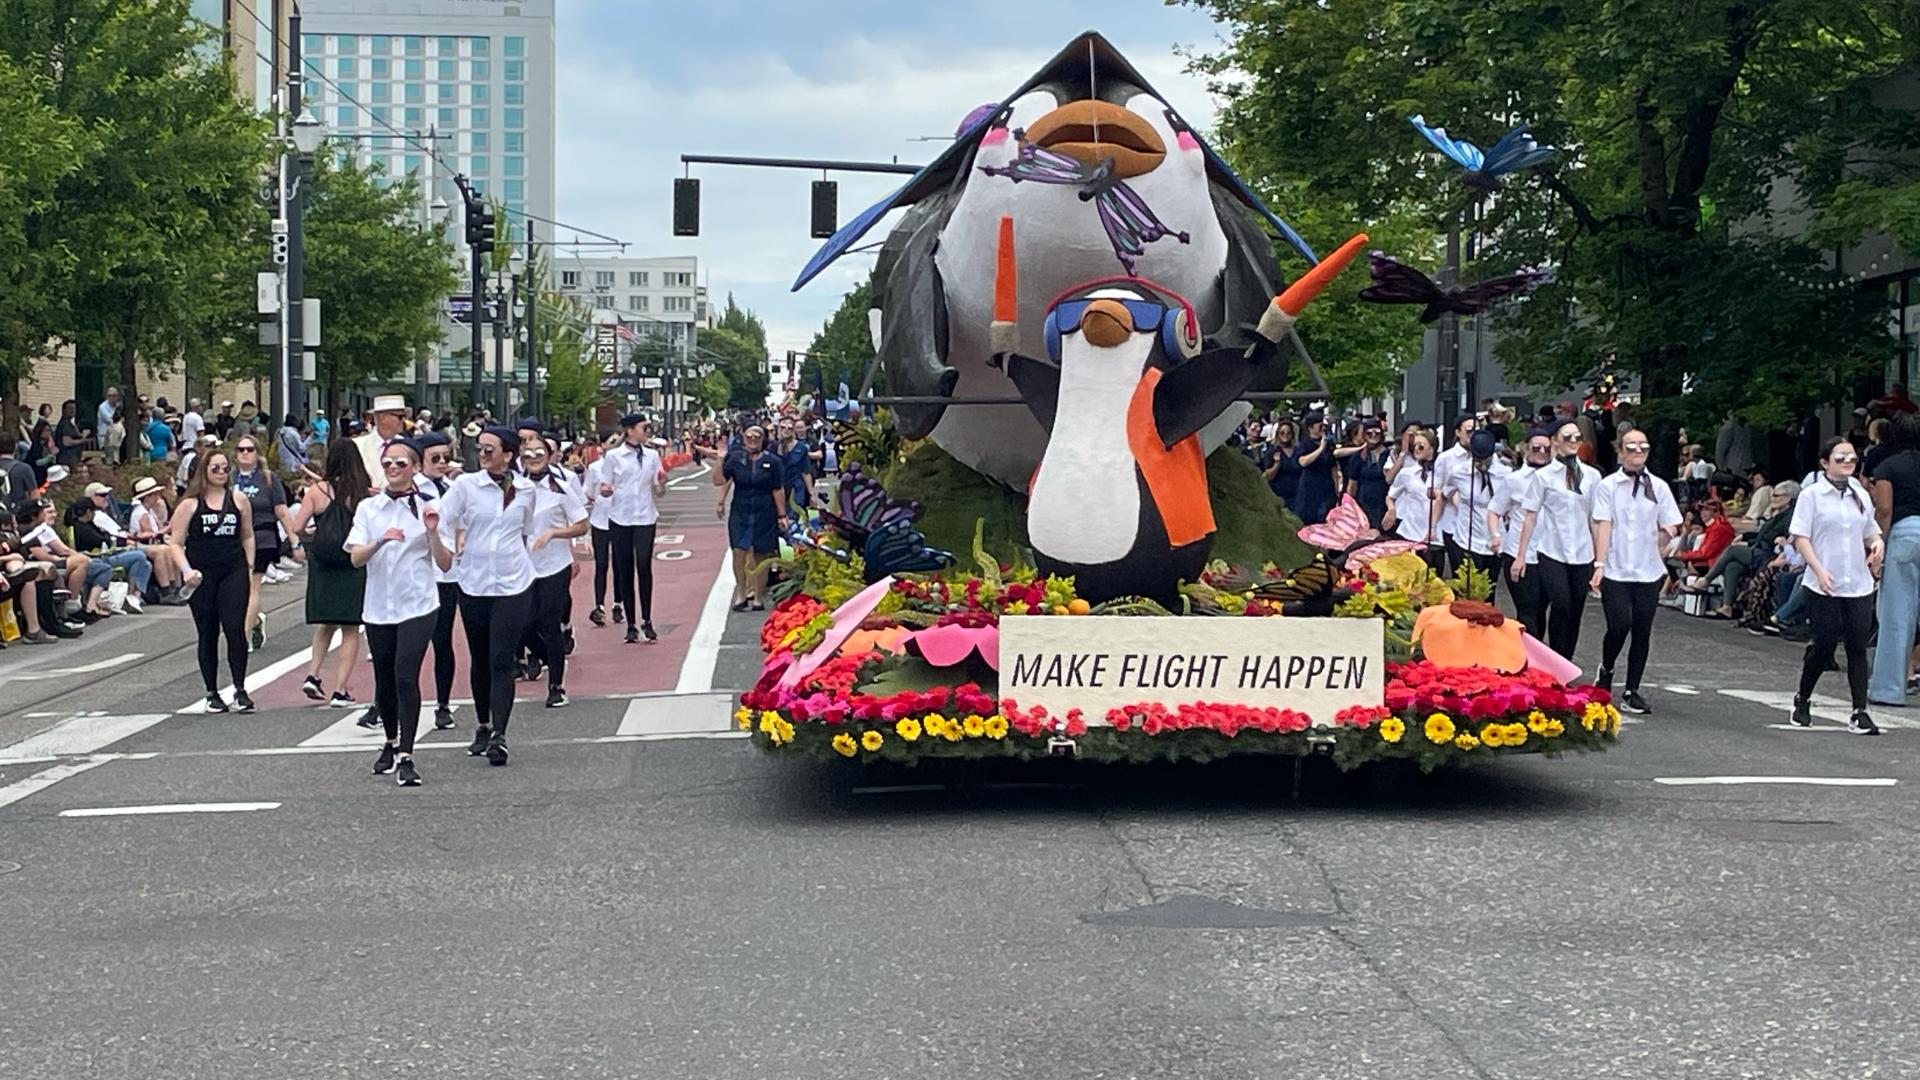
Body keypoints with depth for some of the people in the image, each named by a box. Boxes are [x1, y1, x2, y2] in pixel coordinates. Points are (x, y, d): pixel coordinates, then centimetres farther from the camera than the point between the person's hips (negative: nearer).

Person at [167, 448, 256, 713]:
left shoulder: (238, 500, 7)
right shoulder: (190, 505, 0)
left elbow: (247, 536, 16)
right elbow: (175, 543, 0)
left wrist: (248, 567, 9)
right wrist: (187, 570, -13)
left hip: (233, 572, 1)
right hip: (202, 576, -1)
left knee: (235, 629, -12)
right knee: (208, 635, 6)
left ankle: (240, 690, -3)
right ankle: (212, 693, 15)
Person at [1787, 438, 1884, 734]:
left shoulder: (1861, 495, 12)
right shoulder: (1812, 495, -3)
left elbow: (1870, 531, 22)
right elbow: (1800, 537, -6)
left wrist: (1877, 543, -2)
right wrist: (1819, 570, -17)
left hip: (1859, 584, 4)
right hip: (1824, 586, -4)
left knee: (1858, 647, -1)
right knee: (1825, 644, -1)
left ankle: (1859, 714, 0)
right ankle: (1802, 701, 23)